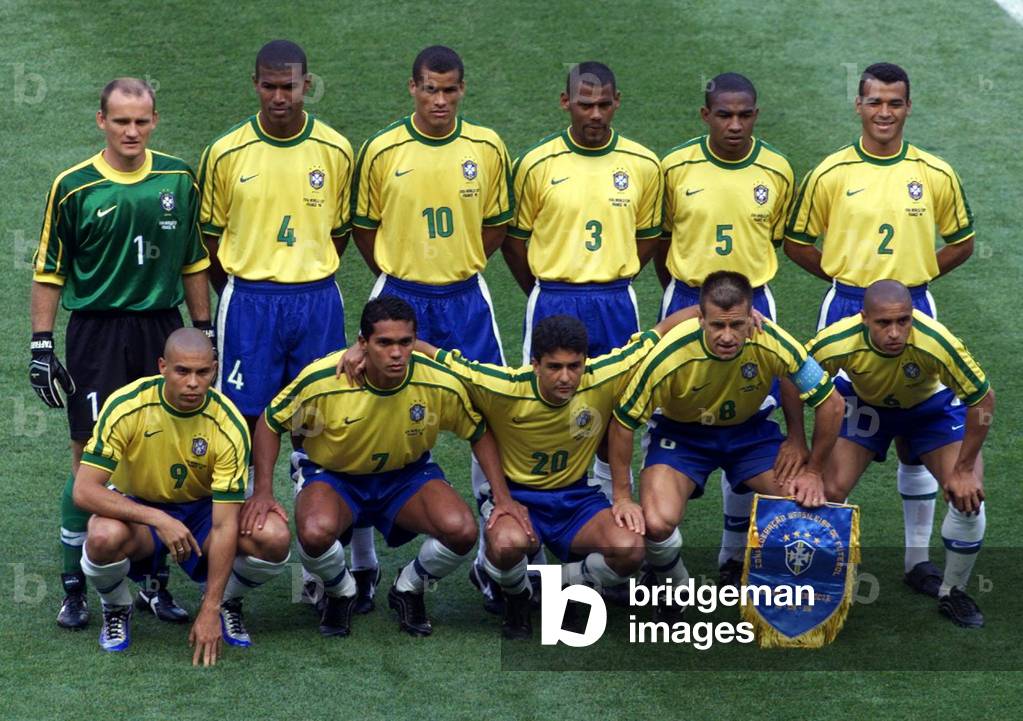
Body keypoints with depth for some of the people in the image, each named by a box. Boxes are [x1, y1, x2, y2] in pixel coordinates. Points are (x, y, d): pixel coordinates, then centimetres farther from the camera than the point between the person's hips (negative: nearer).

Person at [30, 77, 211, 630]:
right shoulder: (74, 188, -4)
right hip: (97, 332, -3)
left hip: (163, 330, 3)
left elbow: (194, 262, 14)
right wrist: (41, 347, -2)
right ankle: (74, 589, 6)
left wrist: (204, 330, 13)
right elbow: (48, 272, 1)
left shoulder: (178, 179, 5)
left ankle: (156, 582, 16)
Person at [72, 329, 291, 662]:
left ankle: (225, 602, 6)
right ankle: (116, 608, -2)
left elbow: (224, 525, -22)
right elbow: (84, 490, -27)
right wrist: (158, 519, -38)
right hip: (136, 508, -1)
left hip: (202, 510, 1)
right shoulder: (127, 406, -24)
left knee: (274, 538, -28)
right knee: (105, 537, -38)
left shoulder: (229, 424, -21)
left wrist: (210, 610, -27)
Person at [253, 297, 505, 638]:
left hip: (406, 475, 2)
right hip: (333, 475, -2)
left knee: (462, 531, -27)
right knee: (315, 533, -37)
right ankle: (340, 592, 2)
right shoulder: (321, 379, -26)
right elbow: (270, 424, -9)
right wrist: (263, 492, -17)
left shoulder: (441, 383, -21)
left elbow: (480, 434, -2)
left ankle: (409, 588, 8)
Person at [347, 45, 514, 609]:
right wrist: (399, 275, 6)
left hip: (465, 299, 1)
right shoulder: (382, 151, -5)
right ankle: (363, 563, 11)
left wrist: (458, 268, 6)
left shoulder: (487, 148, -1)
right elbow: (364, 228, 5)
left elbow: (496, 225, 10)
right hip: (399, 298, -1)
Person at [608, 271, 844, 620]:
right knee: (657, 523, -27)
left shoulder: (772, 344, -30)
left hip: (749, 429, 2)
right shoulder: (669, 356, -33)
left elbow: (831, 404, -16)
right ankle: (676, 592, 8)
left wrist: (813, 471, -11)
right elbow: (623, 423, -18)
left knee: (806, 505, -17)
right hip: (682, 433, -2)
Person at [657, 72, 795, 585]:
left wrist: (744, 285, 11)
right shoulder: (676, 168, -5)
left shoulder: (777, 172, -2)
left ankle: (736, 554, 13)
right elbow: (660, 237, 7)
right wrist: (683, 296, 10)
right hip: (686, 302, -1)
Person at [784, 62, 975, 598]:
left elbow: (962, 242, 12)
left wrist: (914, 275, 3)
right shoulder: (830, 174, -2)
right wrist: (846, 277, 1)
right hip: (846, 312, -1)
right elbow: (797, 242, 7)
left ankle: (918, 557, 15)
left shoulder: (935, 175, 1)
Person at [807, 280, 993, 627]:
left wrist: (964, 470, -21)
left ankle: (953, 593, 9)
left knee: (968, 498, -15)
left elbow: (982, 399, -27)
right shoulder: (836, 342, -37)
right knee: (829, 491, -13)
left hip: (931, 405, -1)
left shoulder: (936, 342, -41)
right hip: (864, 403, 1)